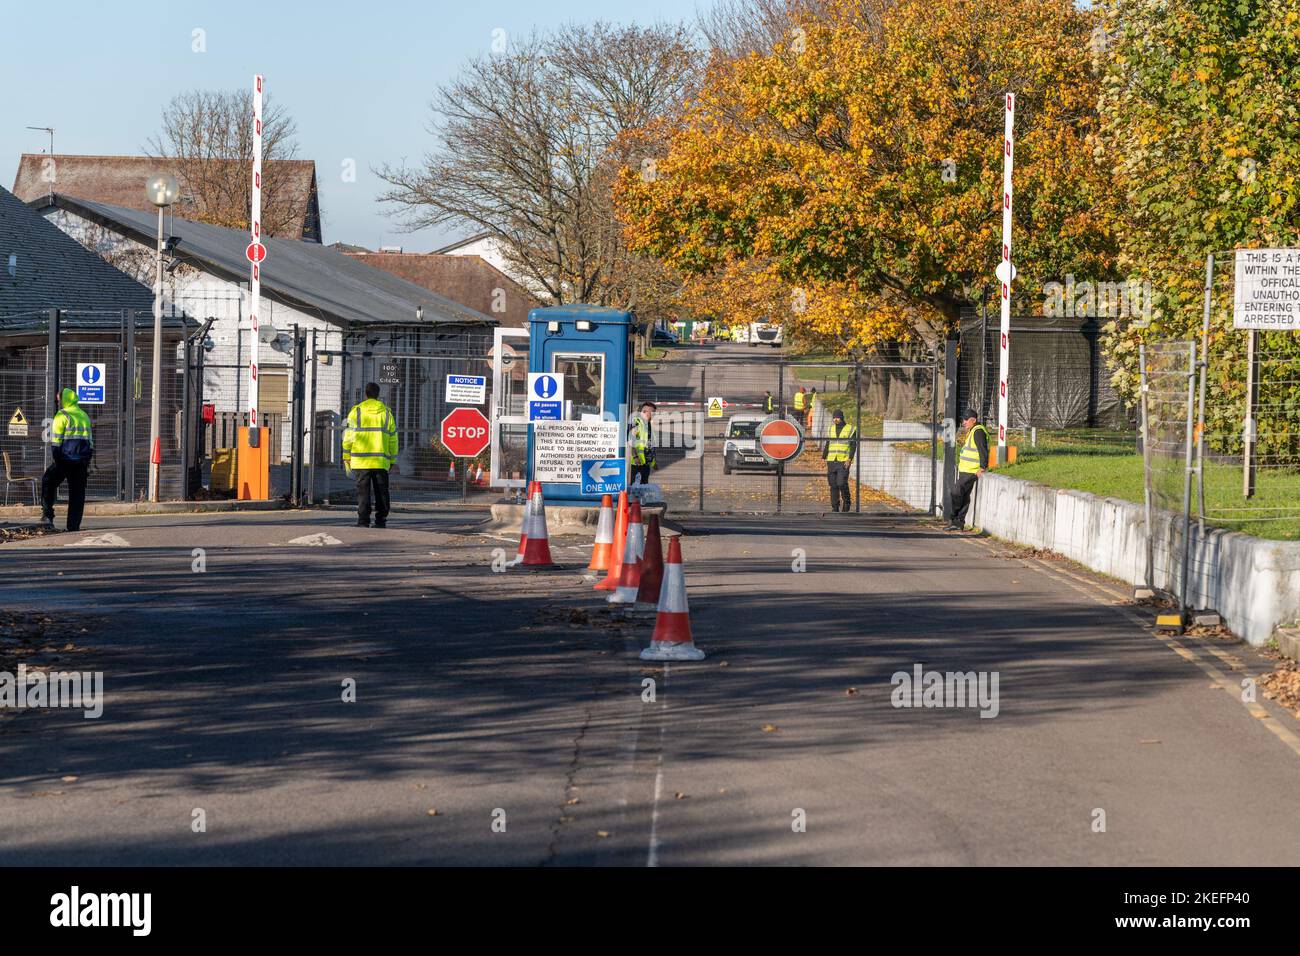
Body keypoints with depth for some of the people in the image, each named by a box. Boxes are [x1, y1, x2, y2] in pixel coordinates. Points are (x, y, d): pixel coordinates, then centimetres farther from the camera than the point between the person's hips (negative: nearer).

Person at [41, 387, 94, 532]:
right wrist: (87, 461, 19)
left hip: (65, 459, -5)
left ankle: (47, 514, 3)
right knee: (77, 492, 7)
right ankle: (74, 525, 5)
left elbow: (55, 441, -10)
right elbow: (90, 440, 17)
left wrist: (56, 460, -5)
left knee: (48, 482, 13)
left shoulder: (62, 416, -6)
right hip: (82, 461, 5)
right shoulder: (84, 416, 16)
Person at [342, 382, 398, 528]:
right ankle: (381, 520, 10)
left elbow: (348, 436, -2)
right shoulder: (386, 413, 6)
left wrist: (346, 457, 5)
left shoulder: (356, 412, 0)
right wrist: (392, 460, 14)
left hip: (361, 461, -2)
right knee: (381, 492, 10)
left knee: (363, 491, -1)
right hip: (381, 461, 2)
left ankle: (363, 521, -8)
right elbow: (393, 439, 7)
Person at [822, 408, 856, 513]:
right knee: (833, 485, 2)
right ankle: (835, 507, 8)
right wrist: (823, 458, 11)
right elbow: (827, 445, 18)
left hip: (843, 461, -4)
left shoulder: (850, 429, 1)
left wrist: (849, 459, -13)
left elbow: (853, 446, -3)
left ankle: (847, 502, 7)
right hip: (831, 461, 4)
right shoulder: (831, 429, 14)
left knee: (842, 483, -15)